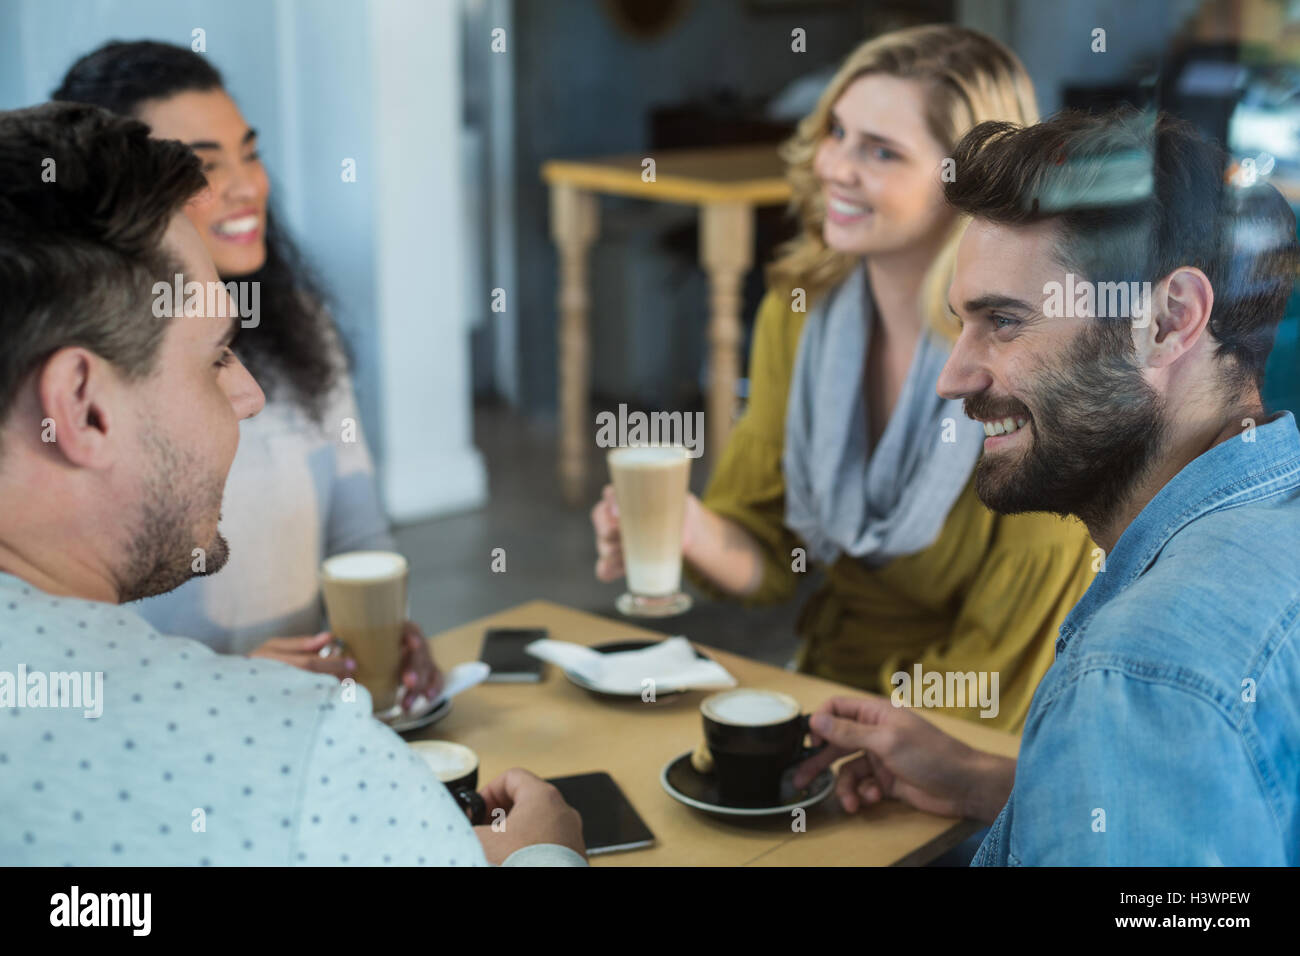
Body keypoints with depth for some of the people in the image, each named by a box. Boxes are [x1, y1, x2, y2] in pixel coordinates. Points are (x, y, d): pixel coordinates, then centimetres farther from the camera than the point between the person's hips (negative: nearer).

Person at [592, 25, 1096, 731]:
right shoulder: (797, 310, -2)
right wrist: (698, 536, -17)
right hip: (823, 684, 5)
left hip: (966, 744, -4)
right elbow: (769, 551, 3)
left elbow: (1004, 660, -13)